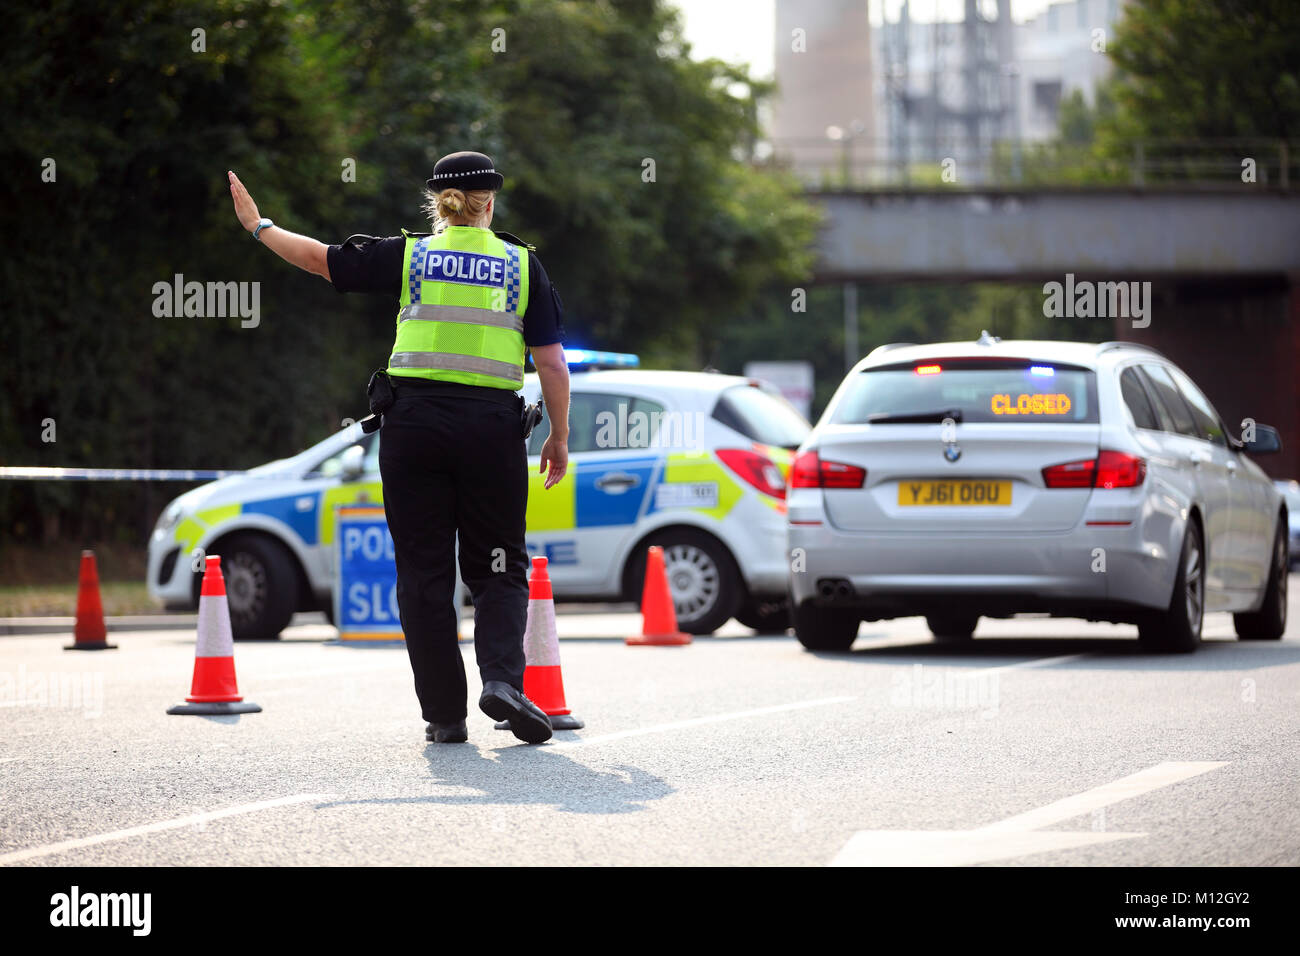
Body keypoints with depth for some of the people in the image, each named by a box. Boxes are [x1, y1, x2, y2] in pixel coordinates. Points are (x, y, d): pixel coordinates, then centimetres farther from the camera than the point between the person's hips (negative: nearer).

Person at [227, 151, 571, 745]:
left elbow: (320, 259, 10)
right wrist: (558, 438, 12)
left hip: (414, 422, 0)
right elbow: (552, 362, 2)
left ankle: (444, 714, 4)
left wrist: (258, 226, 25)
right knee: (498, 568, 11)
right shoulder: (522, 265, 6)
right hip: (492, 424, 0)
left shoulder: (411, 256, 5)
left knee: (424, 573, 6)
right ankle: (502, 678, -14)